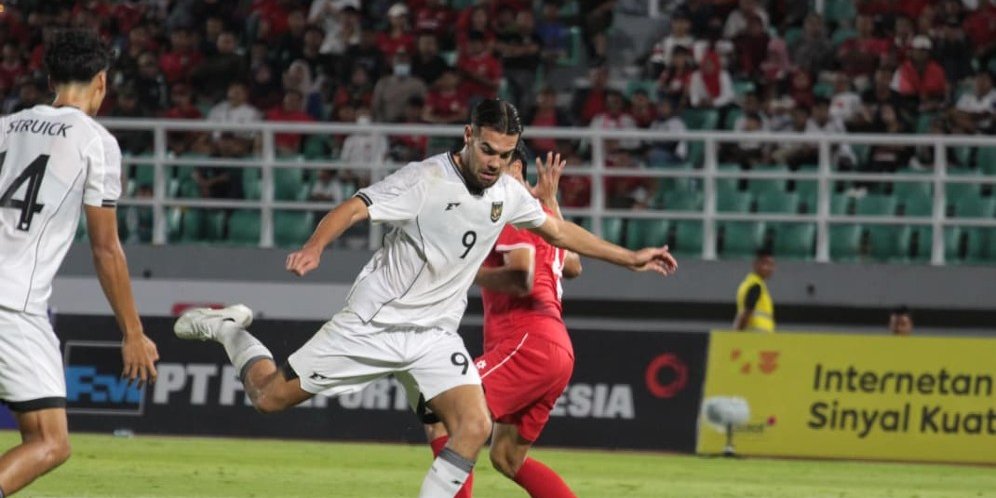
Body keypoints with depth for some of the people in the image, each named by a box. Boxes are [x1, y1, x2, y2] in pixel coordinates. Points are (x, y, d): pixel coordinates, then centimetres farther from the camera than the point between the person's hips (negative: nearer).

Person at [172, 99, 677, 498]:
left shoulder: (507, 194, 1)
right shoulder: (426, 179, -19)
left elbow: (559, 230, 19)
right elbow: (355, 207, -29)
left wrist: (630, 258, 20)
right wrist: (314, 247, -47)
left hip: (434, 335, 5)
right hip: (373, 321, -5)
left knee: (474, 428, -16)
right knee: (270, 396, -2)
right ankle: (228, 328, 29)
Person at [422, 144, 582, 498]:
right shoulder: (540, 211, 23)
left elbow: (522, 280, -18)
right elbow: (572, 267, 40)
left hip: (528, 344, -10)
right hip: (558, 349, 10)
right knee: (507, 457, 19)